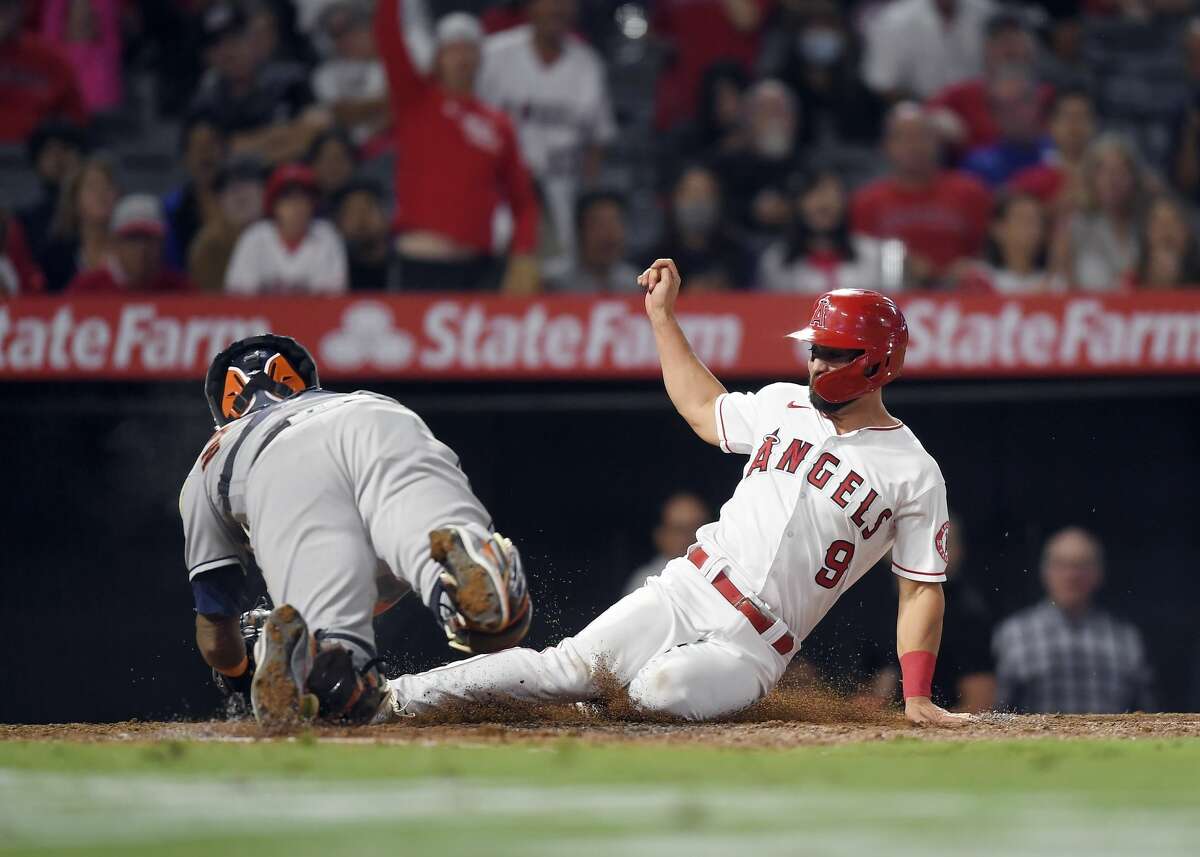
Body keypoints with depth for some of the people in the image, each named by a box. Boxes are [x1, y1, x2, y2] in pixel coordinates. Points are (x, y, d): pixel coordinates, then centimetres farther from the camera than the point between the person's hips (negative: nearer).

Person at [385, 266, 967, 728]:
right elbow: (704, 410, 30)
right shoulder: (785, 406, 11)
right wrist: (662, 314, 27)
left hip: (755, 648, -4)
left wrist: (917, 699, -11)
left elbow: (923, 589, -2)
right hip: (687, 593, 4)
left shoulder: (914, 474, -4)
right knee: (568, 667, -17)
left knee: (662, 690, -32)